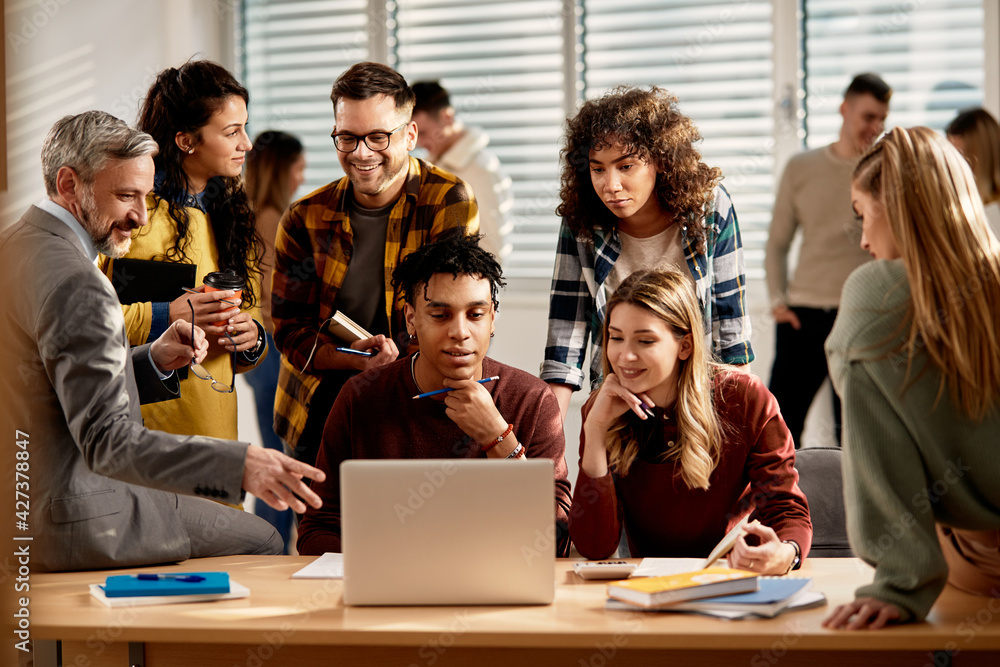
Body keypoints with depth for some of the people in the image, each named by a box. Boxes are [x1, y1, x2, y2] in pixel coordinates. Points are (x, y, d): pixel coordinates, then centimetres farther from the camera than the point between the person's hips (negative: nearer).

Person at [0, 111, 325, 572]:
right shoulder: (74, 284, -24)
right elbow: (108, 441, -31)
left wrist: (152, 361, 4)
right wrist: (242, 465, -38)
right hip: (72, 522, -11)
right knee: (261, 542, 0)